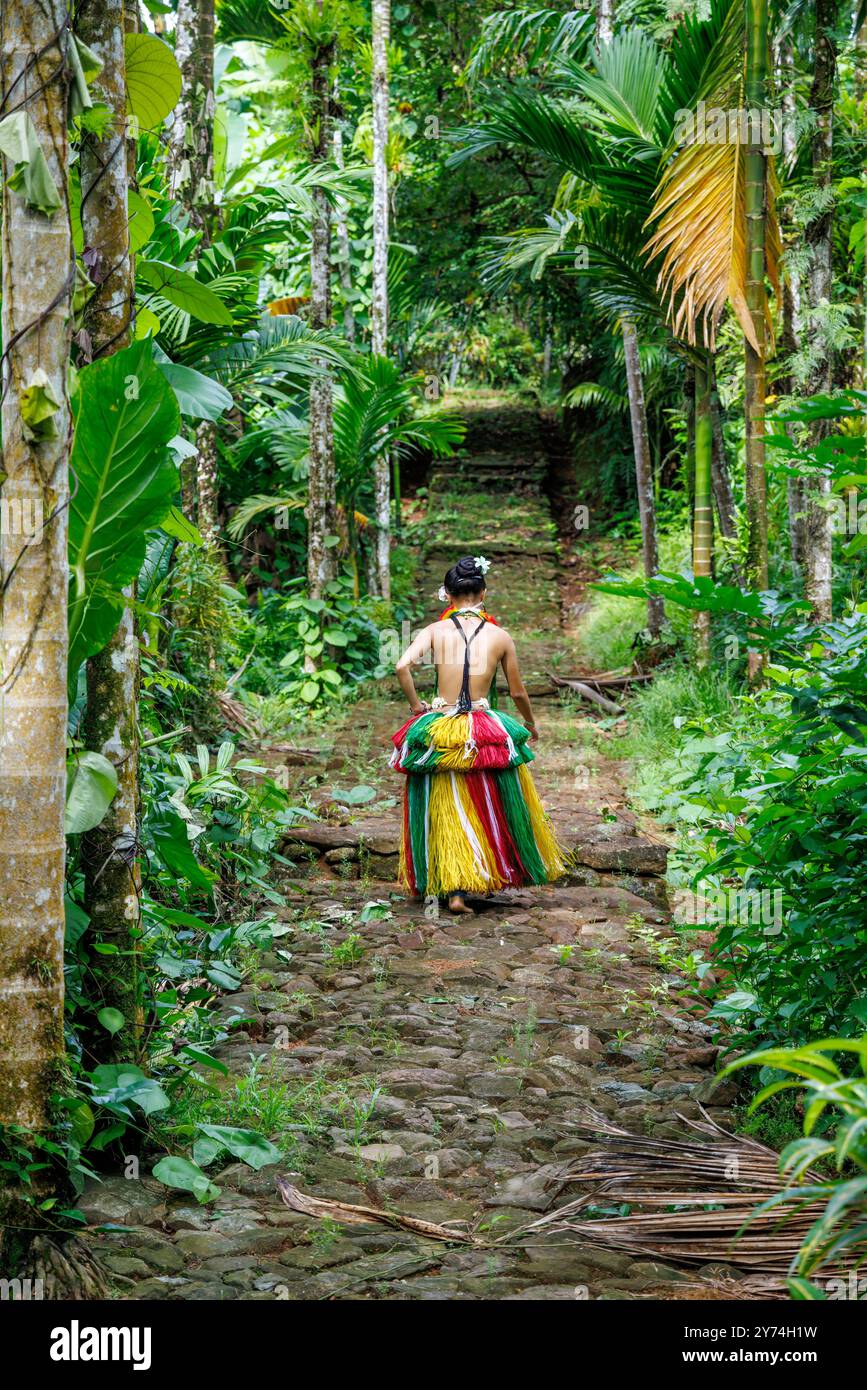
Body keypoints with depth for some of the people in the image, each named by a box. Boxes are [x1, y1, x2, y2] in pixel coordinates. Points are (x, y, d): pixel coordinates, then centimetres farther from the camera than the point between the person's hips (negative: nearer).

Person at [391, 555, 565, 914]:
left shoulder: (436, 630, -1)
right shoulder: (500, 636, 1)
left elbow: (403, 666, -16)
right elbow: (518, 692, 8)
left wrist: (416, 705, 0)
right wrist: (531, 725, 27)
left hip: (440, 733, 1)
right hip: (486, 733, 0)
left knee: (448, 812, 10)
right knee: (490, 811, 17)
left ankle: (455, 890, 5)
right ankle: (491, 875, 27)